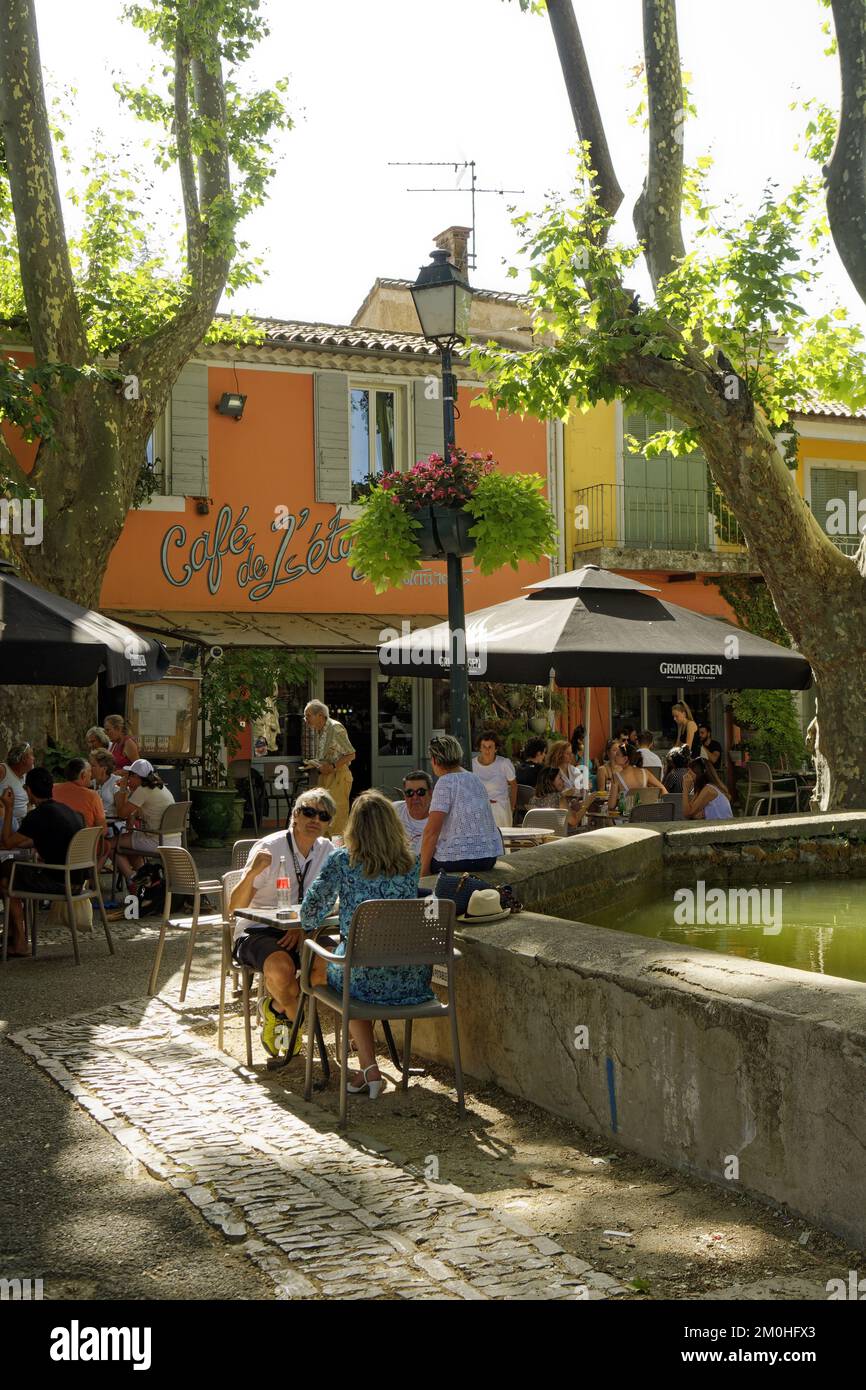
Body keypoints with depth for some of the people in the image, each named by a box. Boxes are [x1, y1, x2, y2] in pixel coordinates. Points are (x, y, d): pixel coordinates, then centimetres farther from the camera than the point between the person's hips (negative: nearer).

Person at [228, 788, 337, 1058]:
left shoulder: (326, 851, 5)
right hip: (256, 931, -4)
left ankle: (276, 1009, -2)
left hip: (299, 933, 4)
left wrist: (302, 926, -15)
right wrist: (252, 872, -34)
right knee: (281, 967, -36)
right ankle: (297, 1019, -2)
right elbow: (234, 907, -16)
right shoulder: (269, 848, -11)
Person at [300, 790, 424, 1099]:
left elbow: (311, 911, 0)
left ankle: (369, 1069, 22)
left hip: (363, 978, -3)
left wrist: (309, 926, 23)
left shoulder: (341, 861, -5)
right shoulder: (411, 863, 4)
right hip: (412, 978, 3)